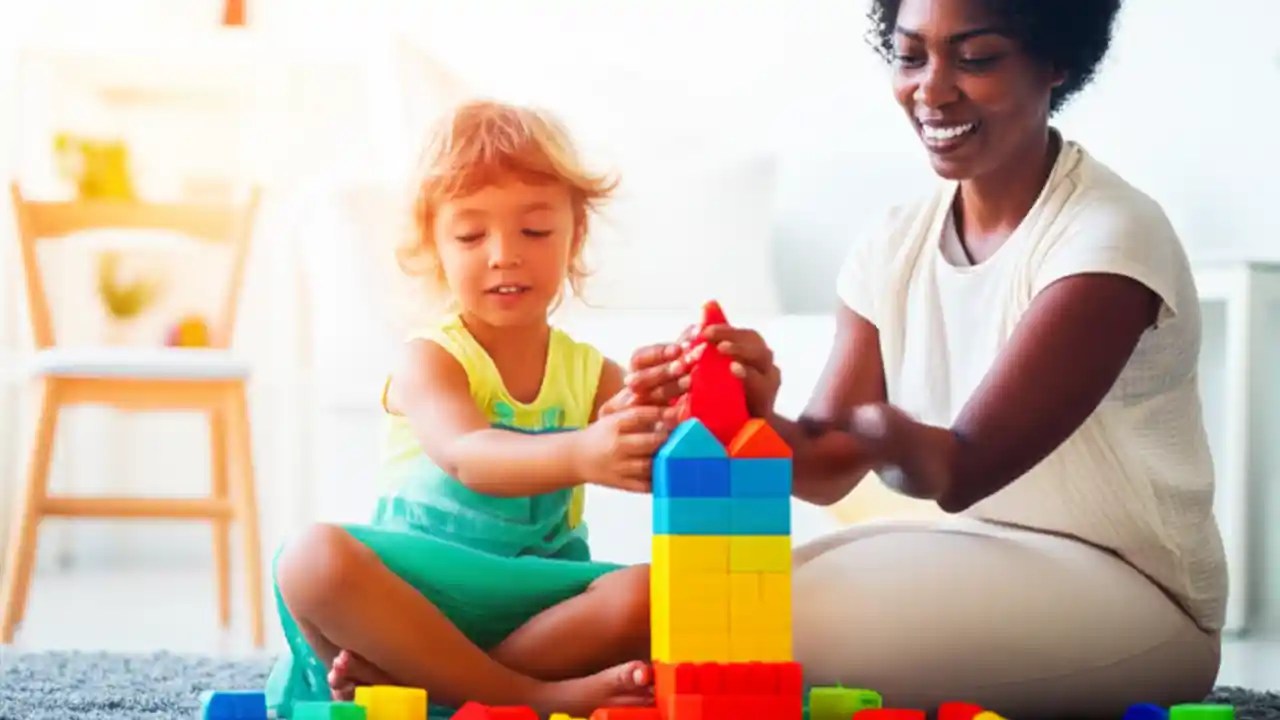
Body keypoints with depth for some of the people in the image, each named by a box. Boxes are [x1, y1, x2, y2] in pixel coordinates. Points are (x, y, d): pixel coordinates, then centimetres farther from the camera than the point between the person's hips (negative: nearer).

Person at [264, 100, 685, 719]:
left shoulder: (592, 373, 9)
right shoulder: (430, 359, -3)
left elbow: (647, 471, -8)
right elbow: (468, 458, -25)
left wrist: (656, 440, -35)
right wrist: (577, 455, -46)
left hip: (535, 608, 3)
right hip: (415, 597, -3)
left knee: (651, 596, -27)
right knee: (316, 560, -33)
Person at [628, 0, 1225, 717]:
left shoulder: (1108, 234, -18)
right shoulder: (896, 243, 3)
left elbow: (964, 469, -26)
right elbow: (829, 466, -3)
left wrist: (887, 432, -47)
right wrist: (756, 419, -25)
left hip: (1132, 591, -6)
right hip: (974, 553, 6)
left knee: (814, 630, -27)